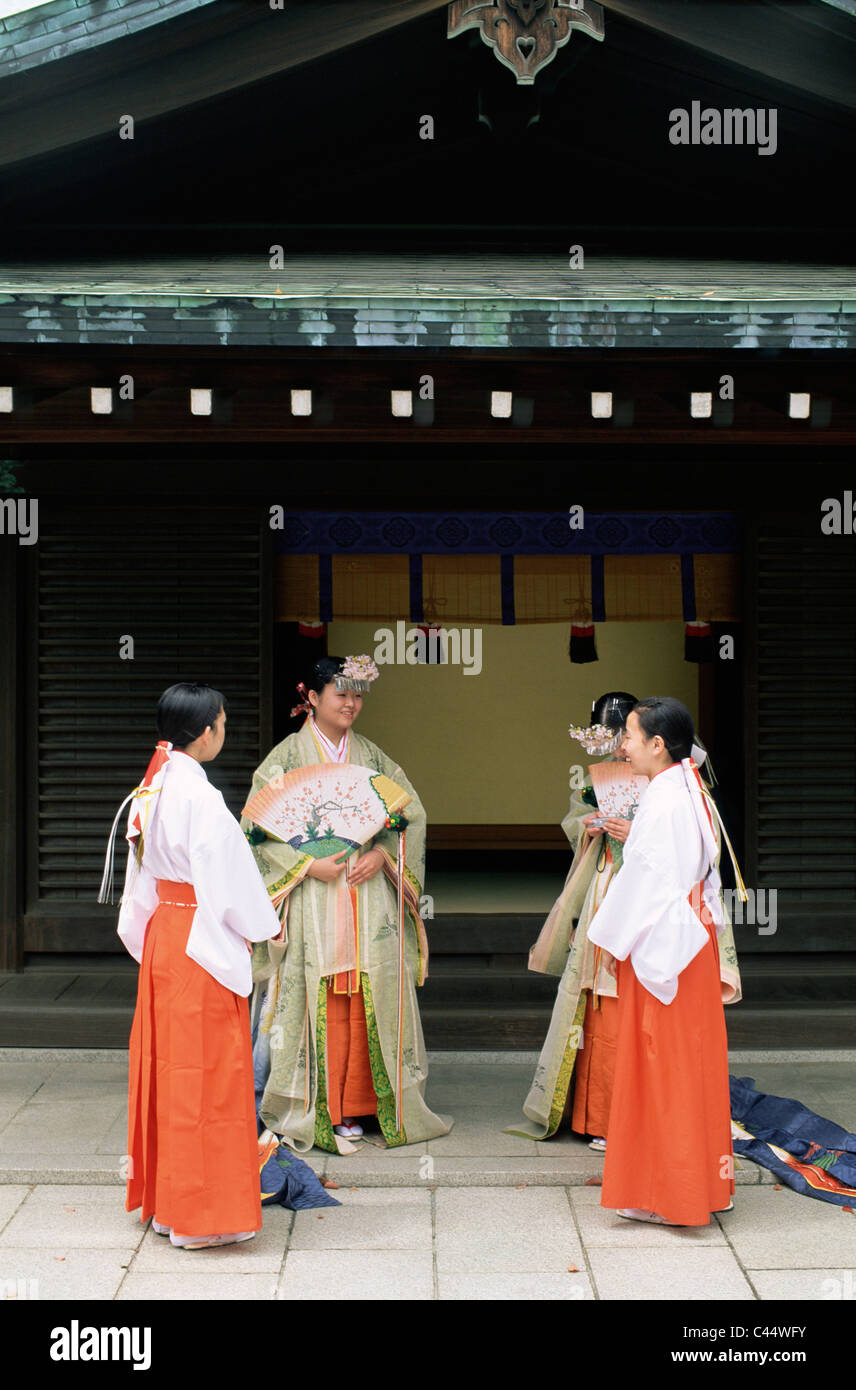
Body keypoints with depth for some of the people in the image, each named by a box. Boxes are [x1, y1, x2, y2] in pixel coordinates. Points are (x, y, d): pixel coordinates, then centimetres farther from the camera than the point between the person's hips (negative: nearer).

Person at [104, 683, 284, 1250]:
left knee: (166, 1062, 15)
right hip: (202, 942, -9)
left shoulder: (153, 787, 7)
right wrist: (265, 926, -1)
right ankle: (198, 1213, 6)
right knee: (205, 1069, -1)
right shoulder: (199, 796, -20)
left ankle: (162, 1194, 27)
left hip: (161, 931, 9)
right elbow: (228, 874, -17)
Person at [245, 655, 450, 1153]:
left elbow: (411, 813, 10)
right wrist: (309, 864, -14)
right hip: (312, 900, -3)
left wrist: (382, 854, -7)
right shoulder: (288, 756, 2)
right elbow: (261, 827, -3)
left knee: (369, 996, 0)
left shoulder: (371, 756, 13)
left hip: (368, 894, 3)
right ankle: (317, 1109, 4)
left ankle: (354, 1105, 10)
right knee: (314, 997, -5)